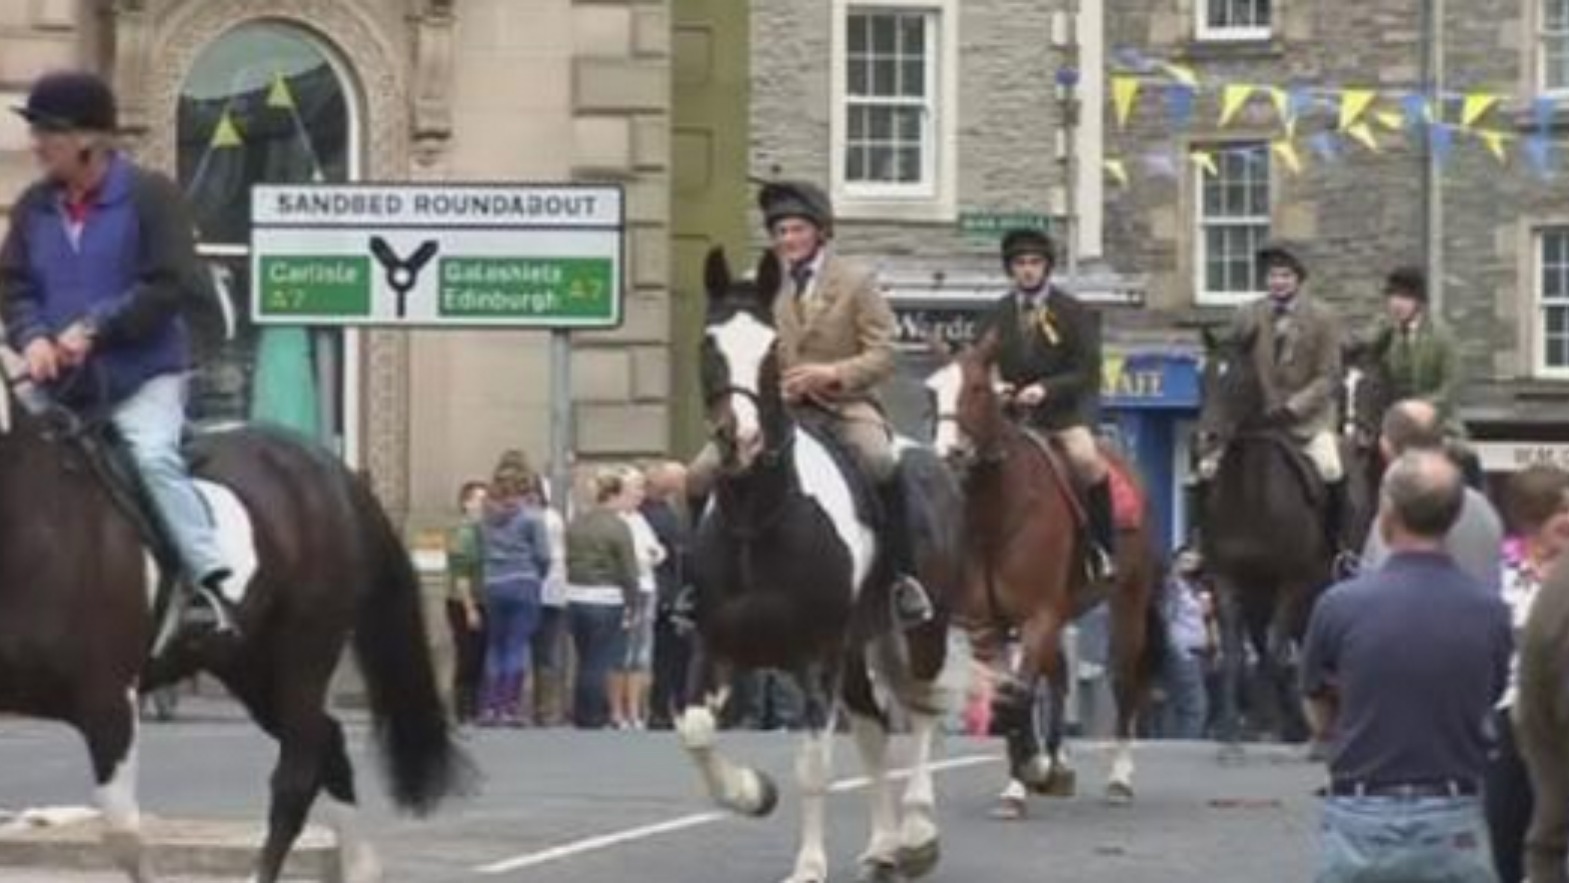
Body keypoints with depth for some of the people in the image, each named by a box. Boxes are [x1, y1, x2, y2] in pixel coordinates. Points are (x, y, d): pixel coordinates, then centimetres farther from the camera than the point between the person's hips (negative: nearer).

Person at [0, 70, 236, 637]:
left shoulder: (150, 196, -7)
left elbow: (173, 284, -14)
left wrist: (94, 327, -21)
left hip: (143, 375, -6)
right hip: (61, 383, 6)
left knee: (152, 456, -29)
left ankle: (209, 582, -29)